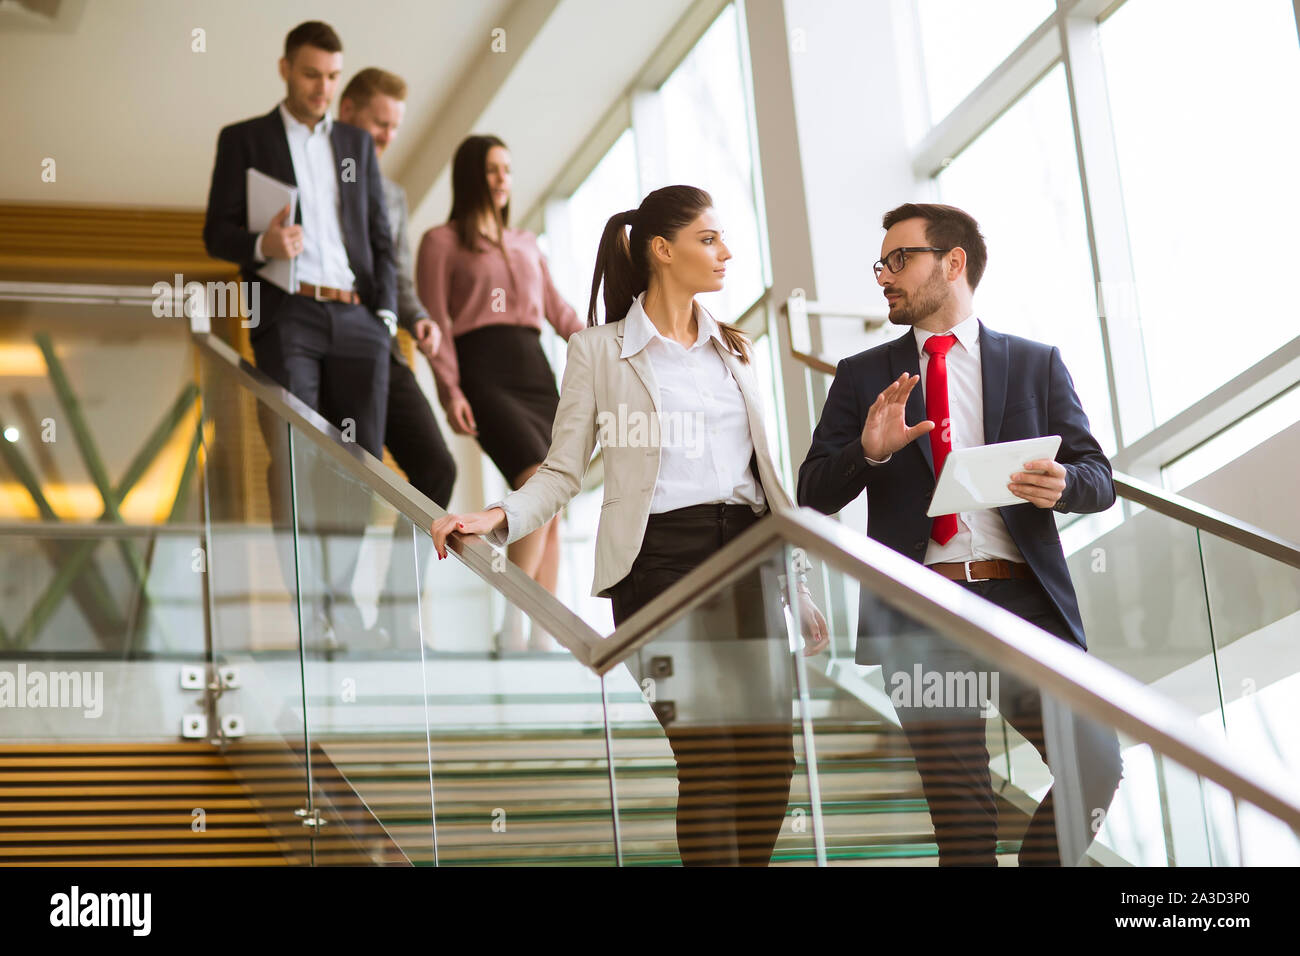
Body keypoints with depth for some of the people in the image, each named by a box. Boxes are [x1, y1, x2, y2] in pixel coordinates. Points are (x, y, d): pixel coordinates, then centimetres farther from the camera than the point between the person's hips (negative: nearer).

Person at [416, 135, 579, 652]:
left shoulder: (525, 245, 25)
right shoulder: (442, 242, 9)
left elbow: (558, 310, 19)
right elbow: (436, 322, 1)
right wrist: (449, 390, -11)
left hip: (535, 369, 6)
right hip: (485, 372, -6)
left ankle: (544, 635, 2)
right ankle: (512, 626, -20)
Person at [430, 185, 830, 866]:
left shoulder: (730, 347, 19)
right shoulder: (599, 349, 5)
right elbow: (563, 471, 3)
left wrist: (799, 591, 16)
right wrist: (496, 518, -16)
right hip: (662, 556, -5)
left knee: (769, 756, -2)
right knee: (709, 758, -12)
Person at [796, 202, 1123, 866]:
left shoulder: (1036, 364, 13)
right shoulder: (863, 376, 15)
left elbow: (1099, 480, 9)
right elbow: (813, 494, 8)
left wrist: (1062, 484, -15)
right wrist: (868, 451, -13)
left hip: (1024, 598, 0)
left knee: (1095, 763, -14)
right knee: (961, 812, 1)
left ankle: (1043, 859, 10)